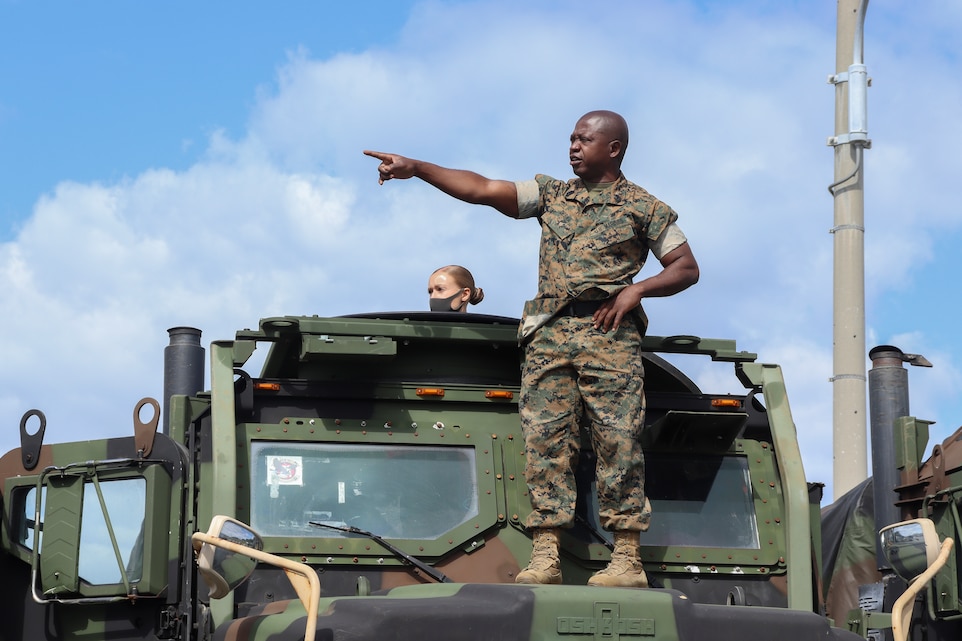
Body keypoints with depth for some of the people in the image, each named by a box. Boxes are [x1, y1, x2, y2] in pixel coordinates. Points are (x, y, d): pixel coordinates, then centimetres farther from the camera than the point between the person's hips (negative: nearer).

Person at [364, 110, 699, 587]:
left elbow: (686, 269, 9)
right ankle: (545, 556, -9)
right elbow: (482, 189, 11)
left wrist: (636, 289, -7)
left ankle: (627, 559, -9)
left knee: (618, 440, -9)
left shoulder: (645, 208, 10)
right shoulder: (551, 194, 19)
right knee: (544, 438, -7)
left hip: (609, 334, -3)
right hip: (550, 332, 3)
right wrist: (416, 168, 2)